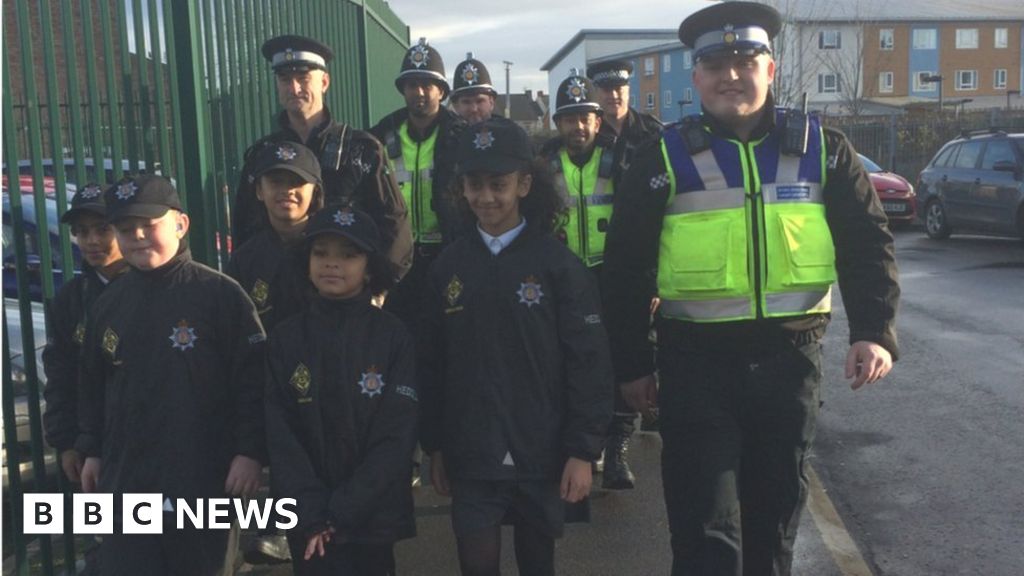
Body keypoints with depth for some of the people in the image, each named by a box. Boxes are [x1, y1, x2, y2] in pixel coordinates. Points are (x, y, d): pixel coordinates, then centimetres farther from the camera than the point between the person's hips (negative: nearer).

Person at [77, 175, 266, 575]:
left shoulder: (220, 294, -9)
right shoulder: (110, 302, 8)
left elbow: (253, 378, -10)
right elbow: (93, 384, 17)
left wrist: (250, 451, -13)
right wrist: (91, 450, 16)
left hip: (202, 475, -4)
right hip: (126, 477, 5)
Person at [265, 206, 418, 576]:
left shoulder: (393, 336, -5)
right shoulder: (286, 338, -1)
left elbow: (397, 434, -9)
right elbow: (280, 435, -4)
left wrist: (342, 512, -13)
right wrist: (311, 514, -12)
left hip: (373, 516, -1)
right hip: (309, 523, 1)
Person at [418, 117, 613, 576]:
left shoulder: (558, 263, -6)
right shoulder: (448, 265, 3)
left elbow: (588, 363, -7)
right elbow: (431, 363, 6)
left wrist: (583, 450, -10)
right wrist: (433, 444, 7)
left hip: (542, 453, -1)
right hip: (470, 455, 2)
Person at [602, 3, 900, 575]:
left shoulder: (821, 148, 3)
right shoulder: (666, 159, -2)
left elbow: (868, 244, 5)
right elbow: (626, 268, 1)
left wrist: (874, 330, -9)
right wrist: (633, 362, 2)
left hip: (791, 357, 2)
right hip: (698, 362, -2)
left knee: (777, 507, 17)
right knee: (706, 526, 1)